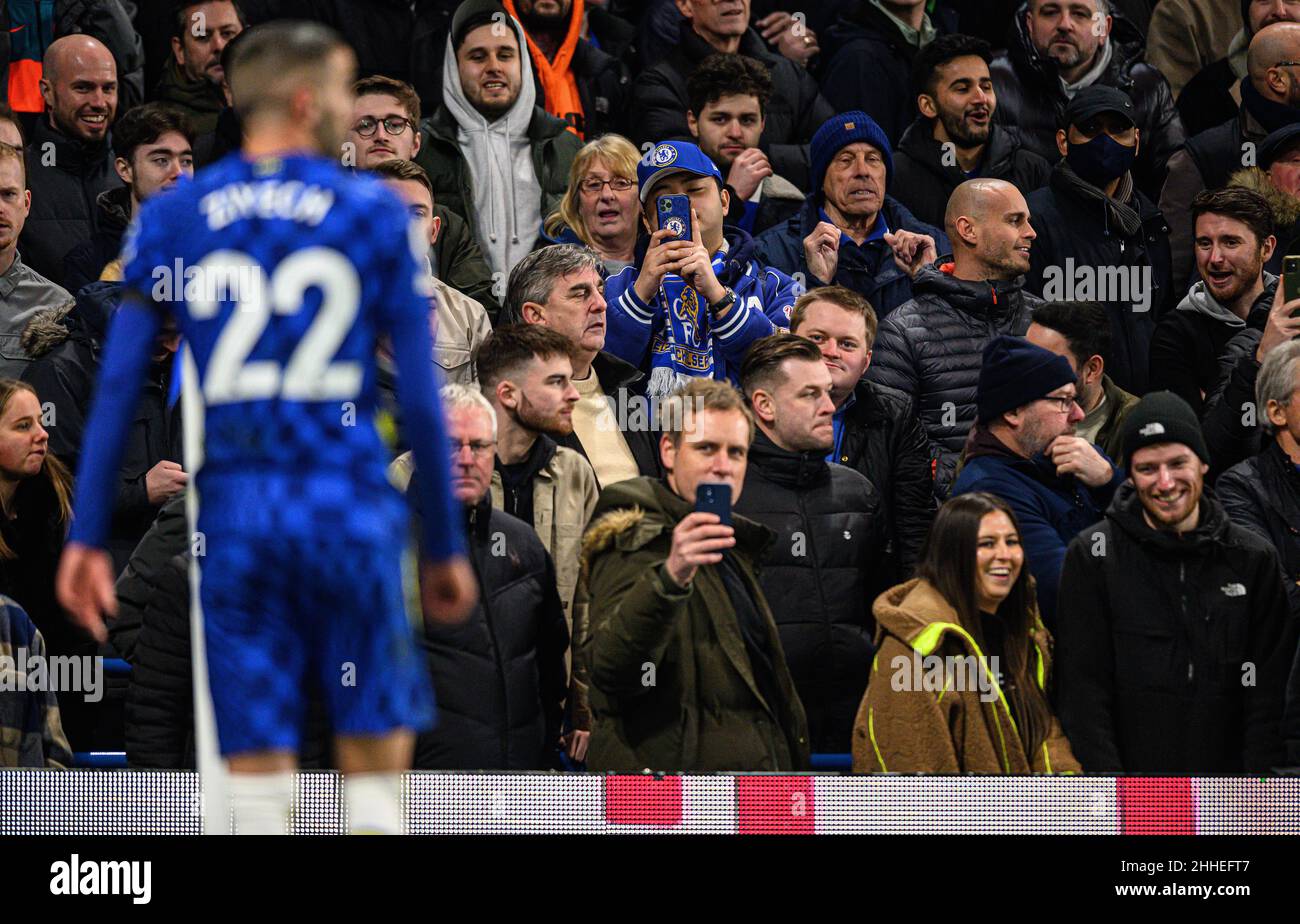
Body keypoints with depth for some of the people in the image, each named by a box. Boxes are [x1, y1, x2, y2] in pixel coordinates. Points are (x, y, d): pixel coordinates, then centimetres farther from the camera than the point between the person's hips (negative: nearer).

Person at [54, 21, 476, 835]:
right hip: (349, 508, -2)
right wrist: (444, 545, 9)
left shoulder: (171, 219, 7)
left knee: (257, 787, 2)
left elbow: (118, 386, 3)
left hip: (233, 518, 2)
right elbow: (421, 396, 1)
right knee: (376, 772, 6)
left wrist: (87, 537, 6)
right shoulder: (375, 215, 2)